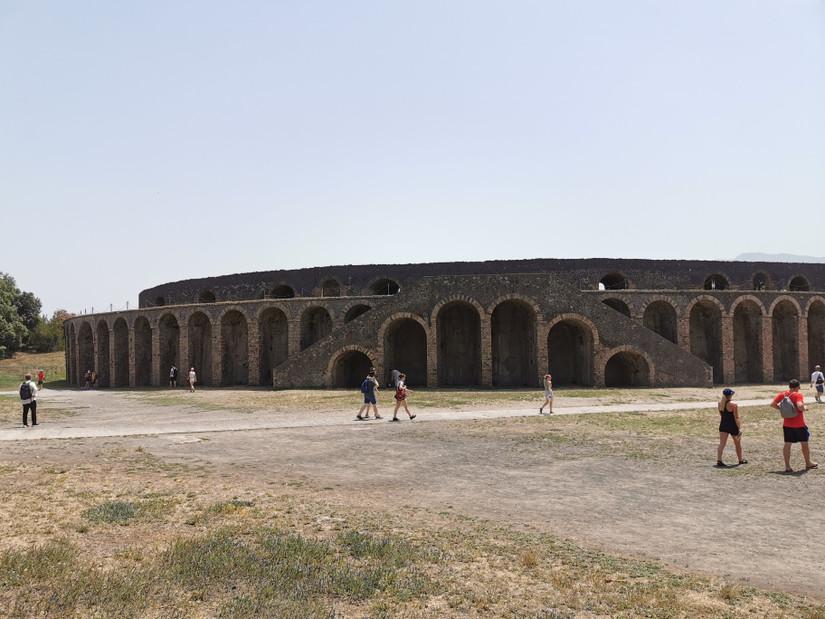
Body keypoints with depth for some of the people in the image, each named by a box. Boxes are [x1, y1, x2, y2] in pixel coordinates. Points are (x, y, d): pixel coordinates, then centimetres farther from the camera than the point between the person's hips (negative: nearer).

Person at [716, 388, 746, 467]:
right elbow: (736, 418, -19)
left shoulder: (720, 403, 0)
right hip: (733, 426, -4)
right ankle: (741, 460, 33)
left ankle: (719, 460, -15)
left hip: (723, 425, 4)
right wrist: (740, 428, -18)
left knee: (722, 443, -1)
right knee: (738, 444, 17)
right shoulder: (734, 405, -17)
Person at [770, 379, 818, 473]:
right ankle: (808, 463, 31)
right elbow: (799, 406, -30)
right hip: (799, 424, -4)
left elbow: (772, 404, -2)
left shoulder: (782, 395, 2)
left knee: (787, 444, 3)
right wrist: (805, 408, -9)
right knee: (804, 443, 15)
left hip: (786, 424, 4)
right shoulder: (798, 395, -14)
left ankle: (787, 466, 0)